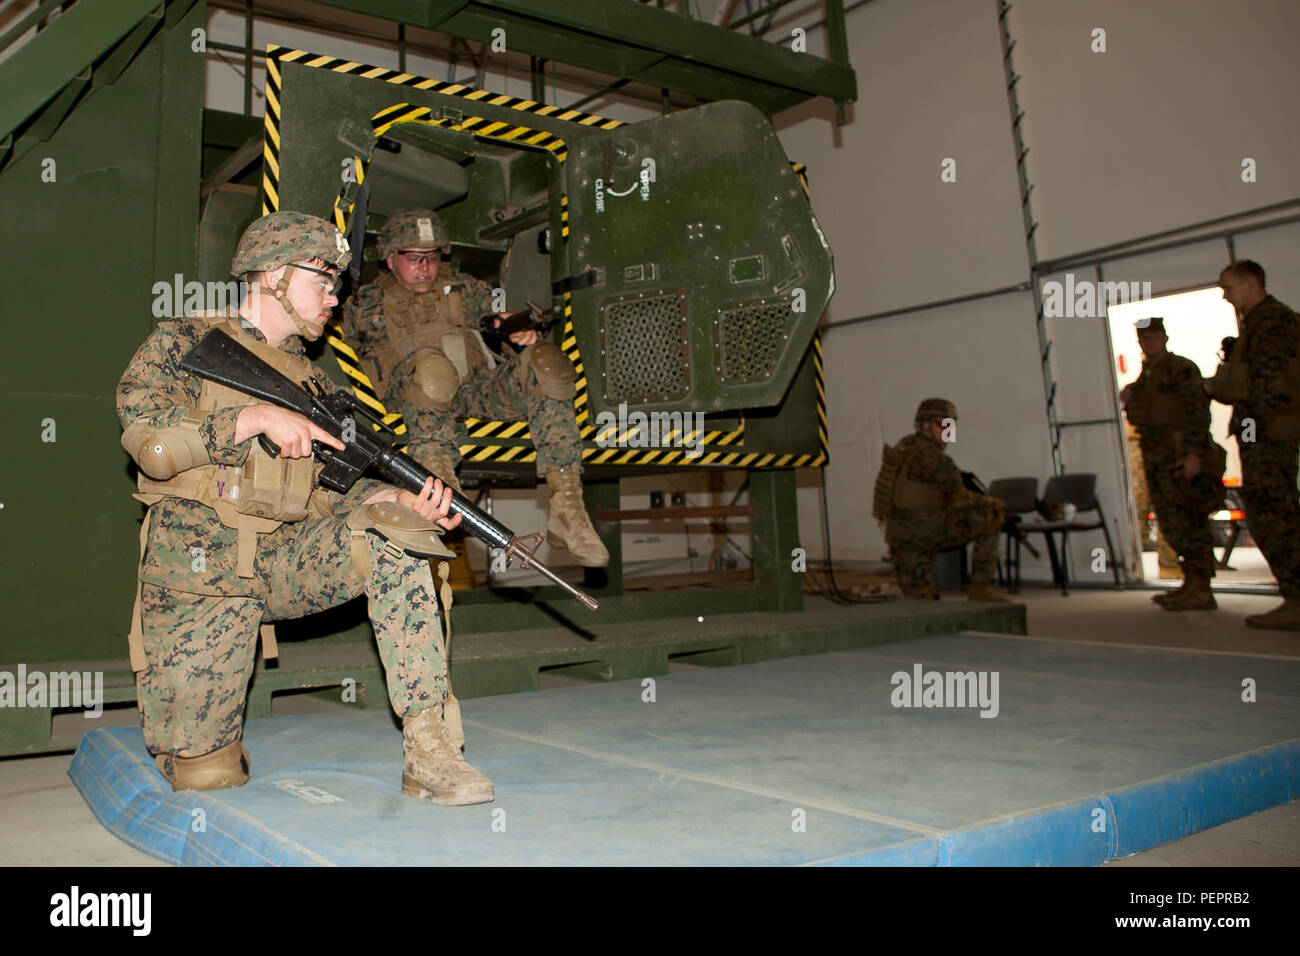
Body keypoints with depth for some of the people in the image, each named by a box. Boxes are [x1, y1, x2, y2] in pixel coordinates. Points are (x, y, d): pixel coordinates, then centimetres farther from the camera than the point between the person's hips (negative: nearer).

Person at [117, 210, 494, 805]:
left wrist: (404, 502, -11)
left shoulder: (312, 383, 17)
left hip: (285, 562, 4)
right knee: (204, 774, -7)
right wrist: (257, 418, -18)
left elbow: (333, 488, 9)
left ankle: (430, 751, -29)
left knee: (390, 531, -28)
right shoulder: (184, 344, 4)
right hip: (197, 569, -3)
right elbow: (144, 435, -13)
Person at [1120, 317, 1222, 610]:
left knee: (1187, 520, -10)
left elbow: (1197, 411, -16)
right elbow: (1141, 420, 23)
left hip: (1181, 453, -9)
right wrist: (1128, 403, 3)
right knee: (1170, 523, 10)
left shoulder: (1181, 368, -7)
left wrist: (1193, 453, -24)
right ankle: (1191, 584, 17)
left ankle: (1201, 591, -9)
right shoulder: (1145, 375, 19)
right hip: (1156, 458, 9)